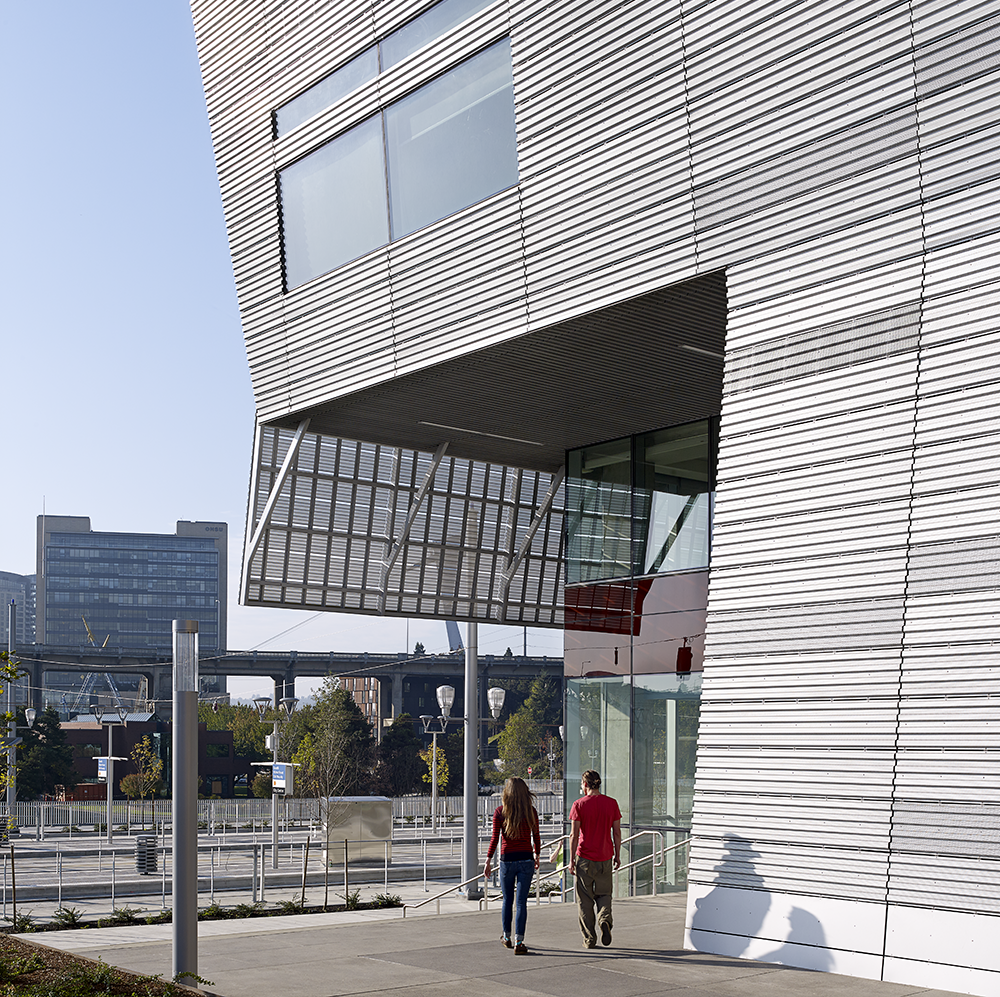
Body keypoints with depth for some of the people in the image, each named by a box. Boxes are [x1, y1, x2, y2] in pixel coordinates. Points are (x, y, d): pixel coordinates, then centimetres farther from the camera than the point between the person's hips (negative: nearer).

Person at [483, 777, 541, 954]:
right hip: (526, 860, 0)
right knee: (522, 902, 0)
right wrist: (537, 856, 21)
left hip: (507, 860, 0)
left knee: (507, 900, 16)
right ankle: (518, 943, -5)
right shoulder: (531, 812, -1)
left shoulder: (500, 812, -5)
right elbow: (536, 837, 6)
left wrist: (488, 861, -1)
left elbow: (495, 839, -6)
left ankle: (506, 938, 29)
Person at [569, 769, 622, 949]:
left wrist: (571, 860, -2)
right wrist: (617, 855, 13)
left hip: (584, 857, -2)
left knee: (585, 900, 8)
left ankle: (589, 938, 8)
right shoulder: (611, 803, 0)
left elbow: (574, 835, -8)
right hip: (605, 858, 2)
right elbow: (617, 832, 3)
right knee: (604, 894, 16)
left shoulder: (579, 805, -7)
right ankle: (605, 919, -12)